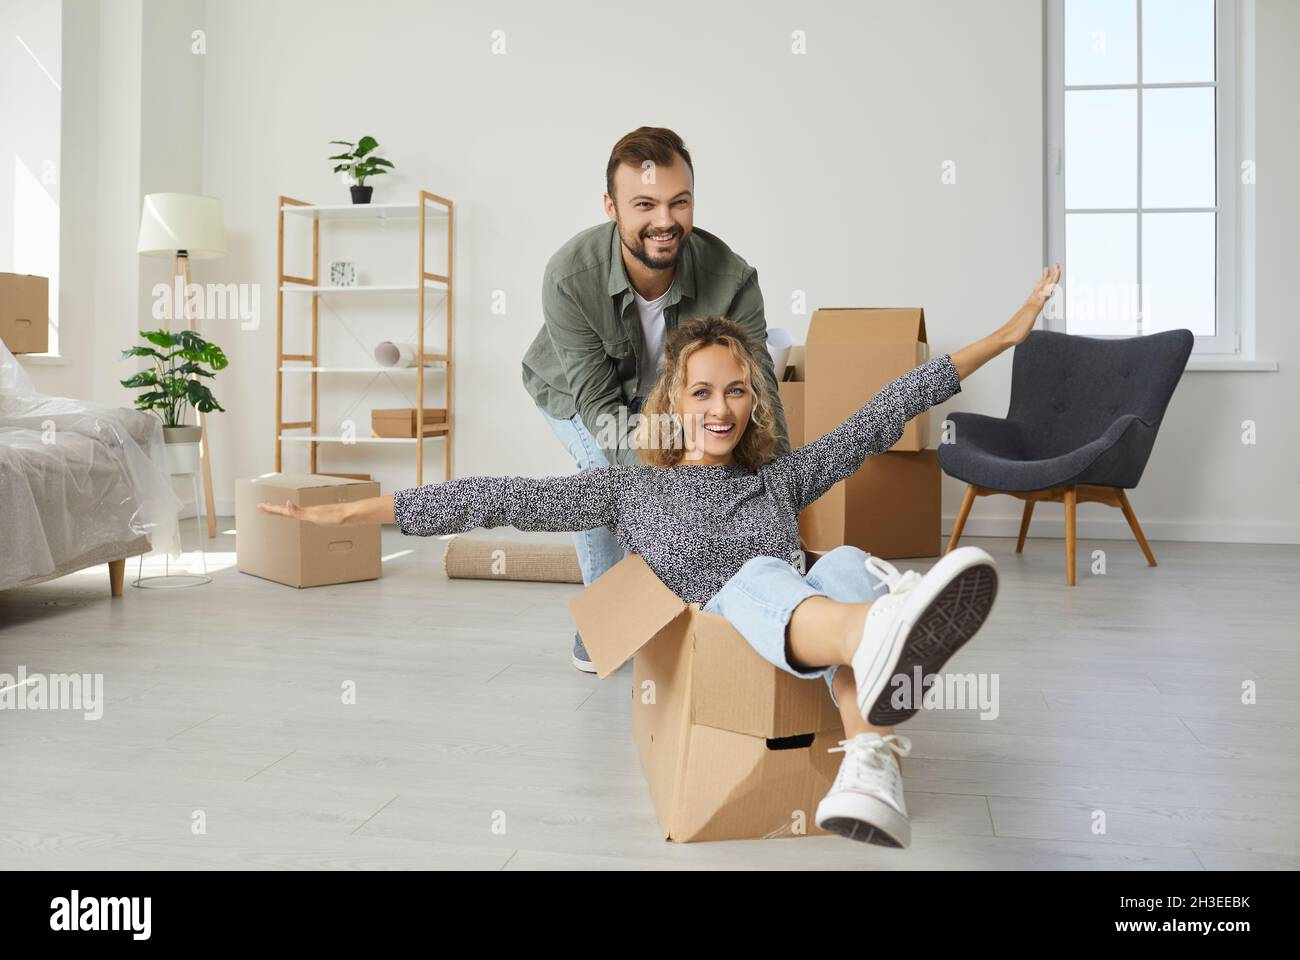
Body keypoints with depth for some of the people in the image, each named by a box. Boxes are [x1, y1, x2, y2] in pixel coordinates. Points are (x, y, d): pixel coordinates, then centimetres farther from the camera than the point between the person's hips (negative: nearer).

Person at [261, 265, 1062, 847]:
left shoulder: (780, 478, 23)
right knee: (758, 577, -34)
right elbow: (501, 499, 8)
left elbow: (883, 416, 19)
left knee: (846, 564, -28)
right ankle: (881, 637, -69)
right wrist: (350, 512, 3)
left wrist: (1002, 337, 17)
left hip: (806, 671, 3)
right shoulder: (631, 488, 16)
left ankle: (870, 768, -55)